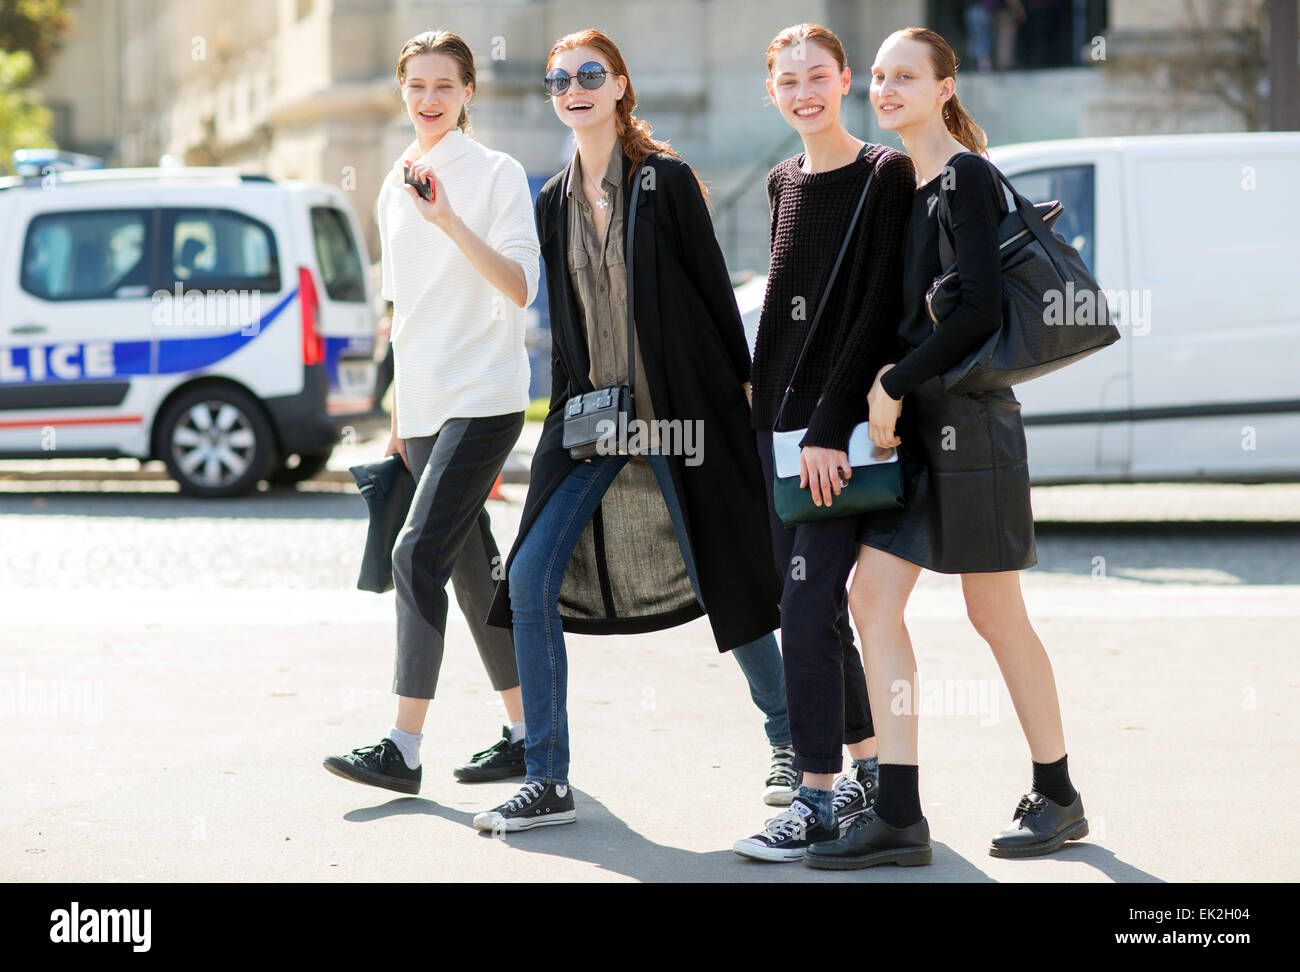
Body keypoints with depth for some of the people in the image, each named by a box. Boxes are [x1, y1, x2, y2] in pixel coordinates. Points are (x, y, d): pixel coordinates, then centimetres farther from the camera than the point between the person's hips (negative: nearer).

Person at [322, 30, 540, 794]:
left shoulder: (497, 175, -5)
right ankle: (526, 733, 19)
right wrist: (398, 418, 20)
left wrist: (451, 221, -25)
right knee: (473, 569, 10)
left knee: (419, 553, -17)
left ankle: (404, 750, -17)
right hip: (425, 407, 7)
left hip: (484, 401, -7)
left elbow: (521, 288, -15)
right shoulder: (397, 187, 15)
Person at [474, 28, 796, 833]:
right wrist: (567, 410, 15)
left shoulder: (666, 180, -4)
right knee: (530, 579, -7)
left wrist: (744, 391, -4)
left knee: (724, 582, 2)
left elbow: (715, 290, -3)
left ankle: (792, 744, 24)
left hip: (679, 412, -5)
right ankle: (549, 784, -1)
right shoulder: (556, 201, 11)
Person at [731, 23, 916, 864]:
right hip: (782, 419, 7)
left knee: (809, 604, -13)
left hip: (847, 425, -7)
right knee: (815, 606, 10)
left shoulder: (885, 175, -7)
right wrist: (771, 401, 13)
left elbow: (880, 308, -14)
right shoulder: (784, 183, 14)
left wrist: (830, 425, -19)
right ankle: (869, 765, 22)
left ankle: (820, 798, -9)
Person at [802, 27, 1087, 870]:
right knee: (872, 599, 0)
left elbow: (979, 309, -19)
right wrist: (890, 386, 7)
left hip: (968, 418, -8)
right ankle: (899, 818, 1)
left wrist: (895, 387, -15)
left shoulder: (965, 179, -10)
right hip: (913, 422, 9)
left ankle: (1059, 798, 16)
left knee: (995, 614, 0)